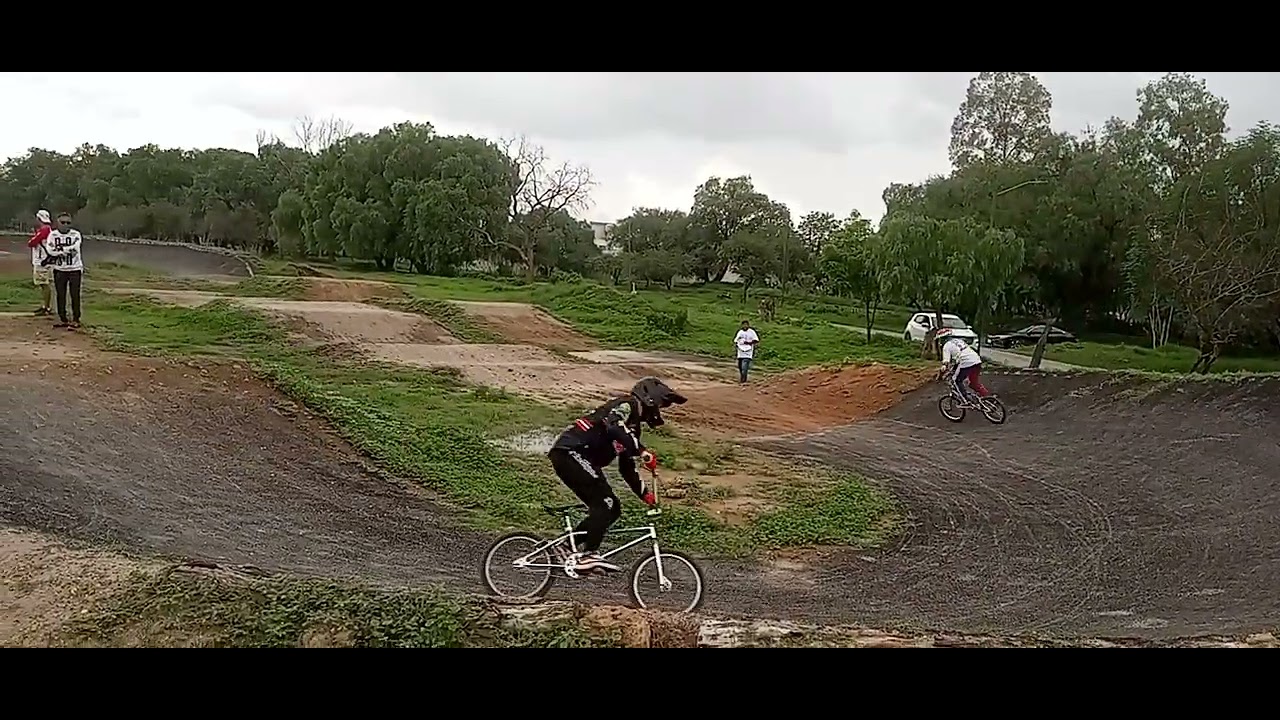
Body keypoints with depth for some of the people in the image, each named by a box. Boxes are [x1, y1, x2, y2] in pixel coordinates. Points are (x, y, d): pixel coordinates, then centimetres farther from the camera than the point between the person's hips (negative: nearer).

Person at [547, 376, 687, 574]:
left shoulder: (632, 426, 24)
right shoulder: (627, 405, -5)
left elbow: (627, 468, 26)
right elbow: (614, 428, -28)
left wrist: (645, 494, 19)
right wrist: (643, 451, -32)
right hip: (570, 452, -10)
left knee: (611, 510, 7)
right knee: (606, 503, -18)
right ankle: (587, 555, -16)